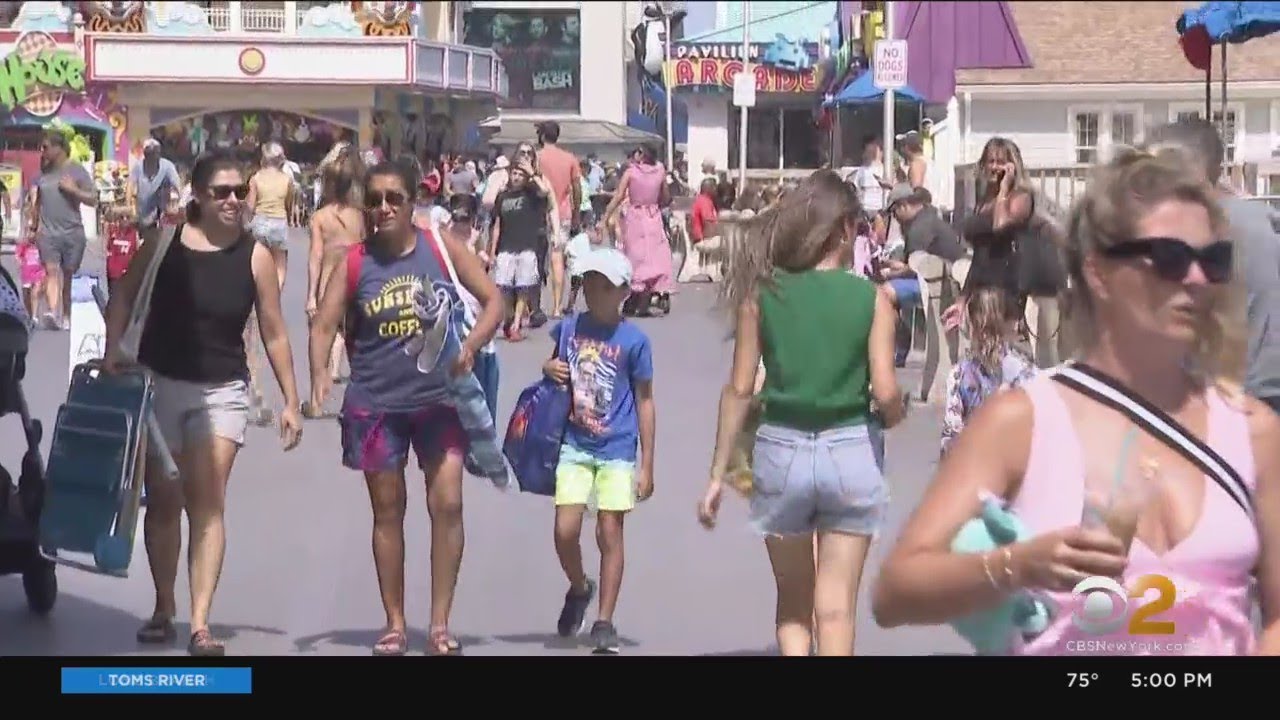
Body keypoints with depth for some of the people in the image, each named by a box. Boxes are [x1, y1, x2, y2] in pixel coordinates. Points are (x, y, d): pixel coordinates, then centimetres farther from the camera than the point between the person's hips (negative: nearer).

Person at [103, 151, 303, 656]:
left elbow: (274, 334, 0)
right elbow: (124, 297, 4)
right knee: (163, 500, 11)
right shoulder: (165, 241, -3)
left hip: (221, 391, -1)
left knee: (208, 504, -10)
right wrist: (112, 350, -10)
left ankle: (200, 624, -13)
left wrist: (290, 401, -1)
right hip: (158, 383, 2)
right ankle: (163, 610, 27)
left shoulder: (255, 257, -4)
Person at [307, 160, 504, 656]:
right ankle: (394, 624, 17)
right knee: (387, 510, 7)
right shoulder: (354, 263, 0)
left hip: (440, 397, 0)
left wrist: (472, 345, -16)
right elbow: (324, 325, -4)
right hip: (376, 403, 1)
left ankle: (440, 624, 1)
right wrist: (320, 373, -23)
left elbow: (493, 300, 2)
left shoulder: (442, 248, -1)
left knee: (447, 503, -8)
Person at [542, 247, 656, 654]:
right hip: (574, 445, 2)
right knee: (565, 530, -6)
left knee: (609, 532, 0)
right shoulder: (569, 329, 3)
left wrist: (646, 466, -1)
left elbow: (645, 402, 0)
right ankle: (578, 588, 25)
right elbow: (553, 365, 21)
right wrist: (549, 369, -6)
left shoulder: (633, 340, -5)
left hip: (617, 449, -2)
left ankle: (605, 623, 11)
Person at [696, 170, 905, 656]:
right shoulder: (871, 298, -5)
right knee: (835, 607, 6)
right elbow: (885, 393, -11)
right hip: (850, 452, -1)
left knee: (793, 602, 18)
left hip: (781, 451, 1)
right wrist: (894, 416, 12)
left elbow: (739, 389, -2)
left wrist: (718, 474, 4)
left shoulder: (762, 293, -1)